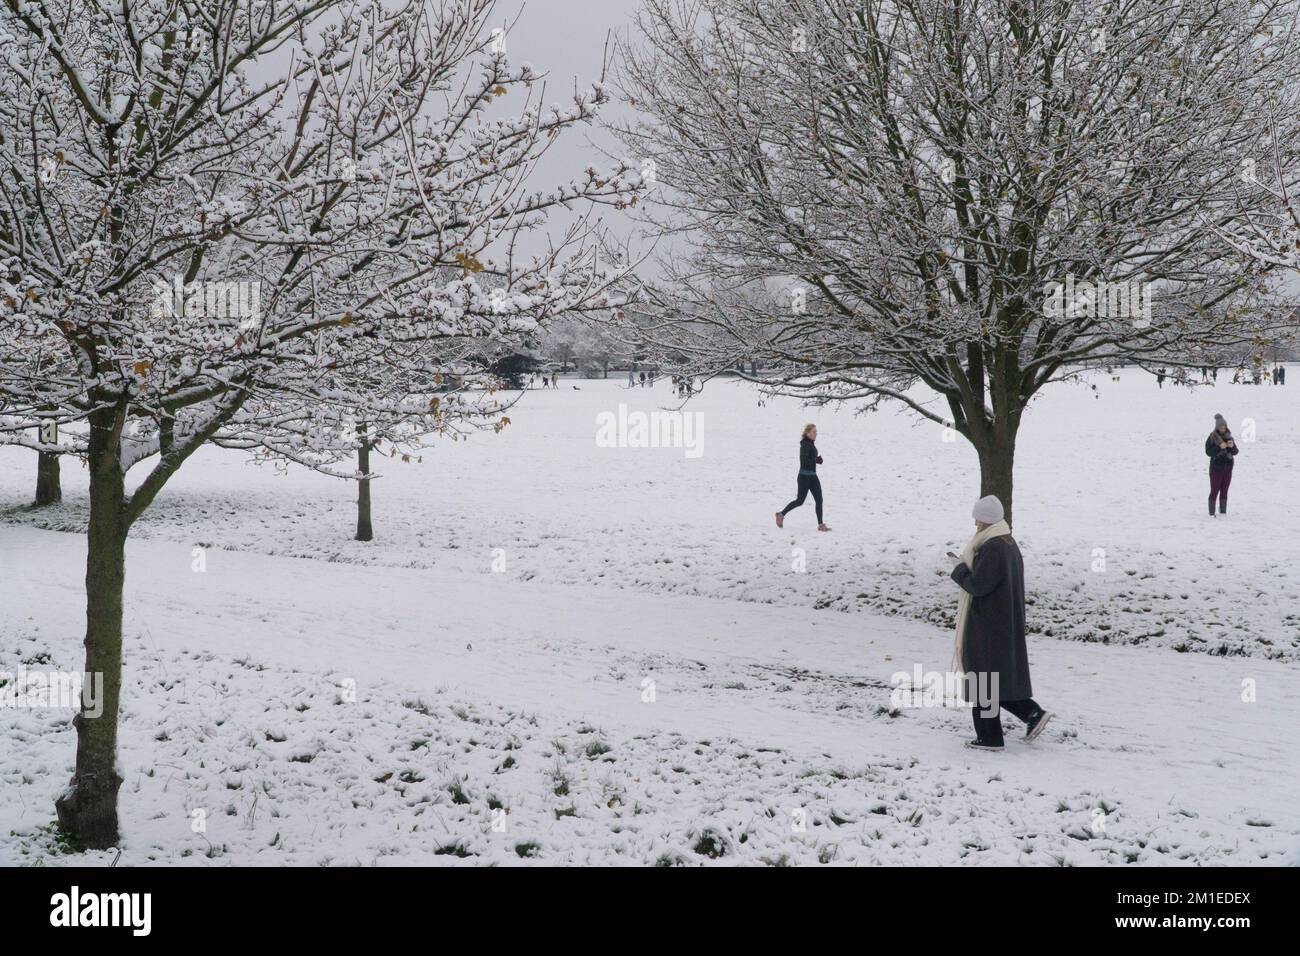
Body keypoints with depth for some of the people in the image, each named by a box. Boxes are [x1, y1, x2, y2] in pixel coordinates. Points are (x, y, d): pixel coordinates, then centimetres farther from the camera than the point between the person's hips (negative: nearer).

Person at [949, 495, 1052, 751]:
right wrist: (967, 566, 7)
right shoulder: (1009, 544, 9)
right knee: (1002, 674, 20)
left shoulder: (992, 548, -22)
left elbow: (978, 585, -22)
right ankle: (1033, 713, 15)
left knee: (984, 680, 1)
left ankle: (989, 737, 7)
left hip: (987, 626, -9)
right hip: (1006, 623, 9)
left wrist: (960, 569, -8)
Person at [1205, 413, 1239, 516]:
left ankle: (1223, 512, 13)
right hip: (1216, 468, -4)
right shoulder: (1212, 438, -6)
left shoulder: (1229, 437, 7)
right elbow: (1208, 452, -13)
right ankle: (1211, 513, -4)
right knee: (1214, 491, -5)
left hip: (1228, 468, 4)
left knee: (1224, 491, 8)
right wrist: (1219, 447, -24)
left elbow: (1235, 452, 7)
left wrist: (1232, 446, -14)